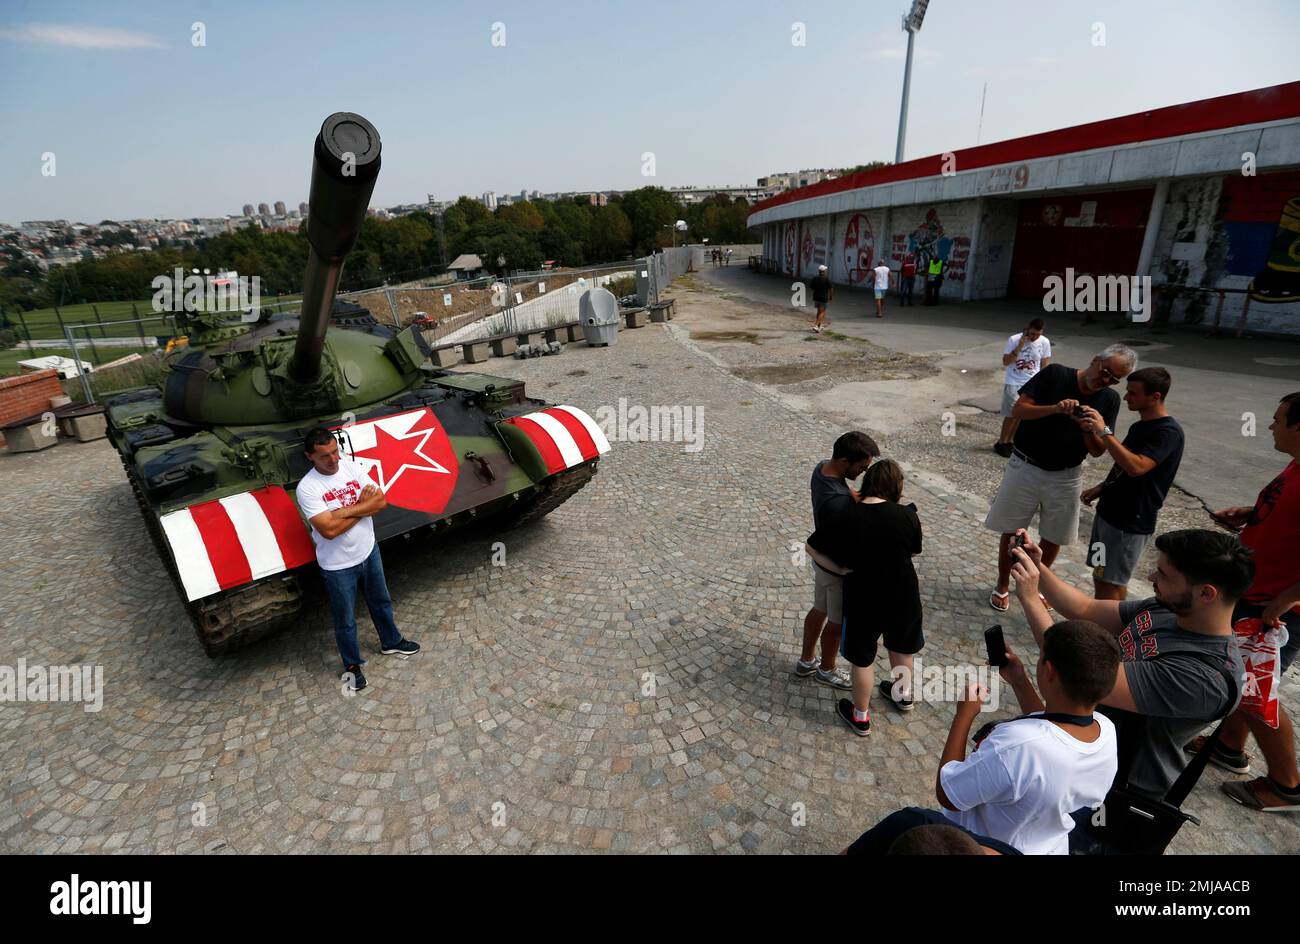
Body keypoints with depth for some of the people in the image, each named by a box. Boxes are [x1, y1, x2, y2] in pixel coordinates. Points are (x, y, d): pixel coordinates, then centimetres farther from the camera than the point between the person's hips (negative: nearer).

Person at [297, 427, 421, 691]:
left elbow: (381, 501, -13)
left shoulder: (350, 466, -8)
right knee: (345, 620, 14)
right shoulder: (307, 488, -22)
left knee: (380, 601, 25)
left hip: (368, 552, 5)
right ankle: (352, 665, 36)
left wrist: (345, 511, -25)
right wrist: (363, 506, -19)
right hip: (338, 566, -5)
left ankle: (390, 642, 49)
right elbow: (329, 530, -30)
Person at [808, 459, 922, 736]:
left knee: (862, 658, 17)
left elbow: (812, 547, -9)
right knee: (900, 646, 29)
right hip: (902, 596, 2)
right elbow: (914, 550, 1)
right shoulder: (906, 516, -17)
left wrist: (838, 566, 0)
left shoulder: (843, 516, -20)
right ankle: (903, 694, 53)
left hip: (863, 600, -2)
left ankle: (861, 717, 34)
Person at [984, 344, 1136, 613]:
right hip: (1026, 467, -3)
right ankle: (1002, 585, 24)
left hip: (1065, 476, 3)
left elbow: (1098, 451, -4)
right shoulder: (1055, 374, -11)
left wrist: (1088, 428, -24)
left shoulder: (1110, 400, -2)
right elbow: (1018, 410, -16)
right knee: (1011, 530, 6)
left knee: (1054, 537, 12)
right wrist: (1054, 409, -31)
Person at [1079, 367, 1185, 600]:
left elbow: (1136, 467, -32)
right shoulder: (1139, 426, 11)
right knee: (1101, 579, 15)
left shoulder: (1168, 432, -17)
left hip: (1131, 522, -9)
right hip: (1108, 512, 9)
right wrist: (1102, 488, 8)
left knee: (1110, 585, -1)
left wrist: (1104, 431, -31)